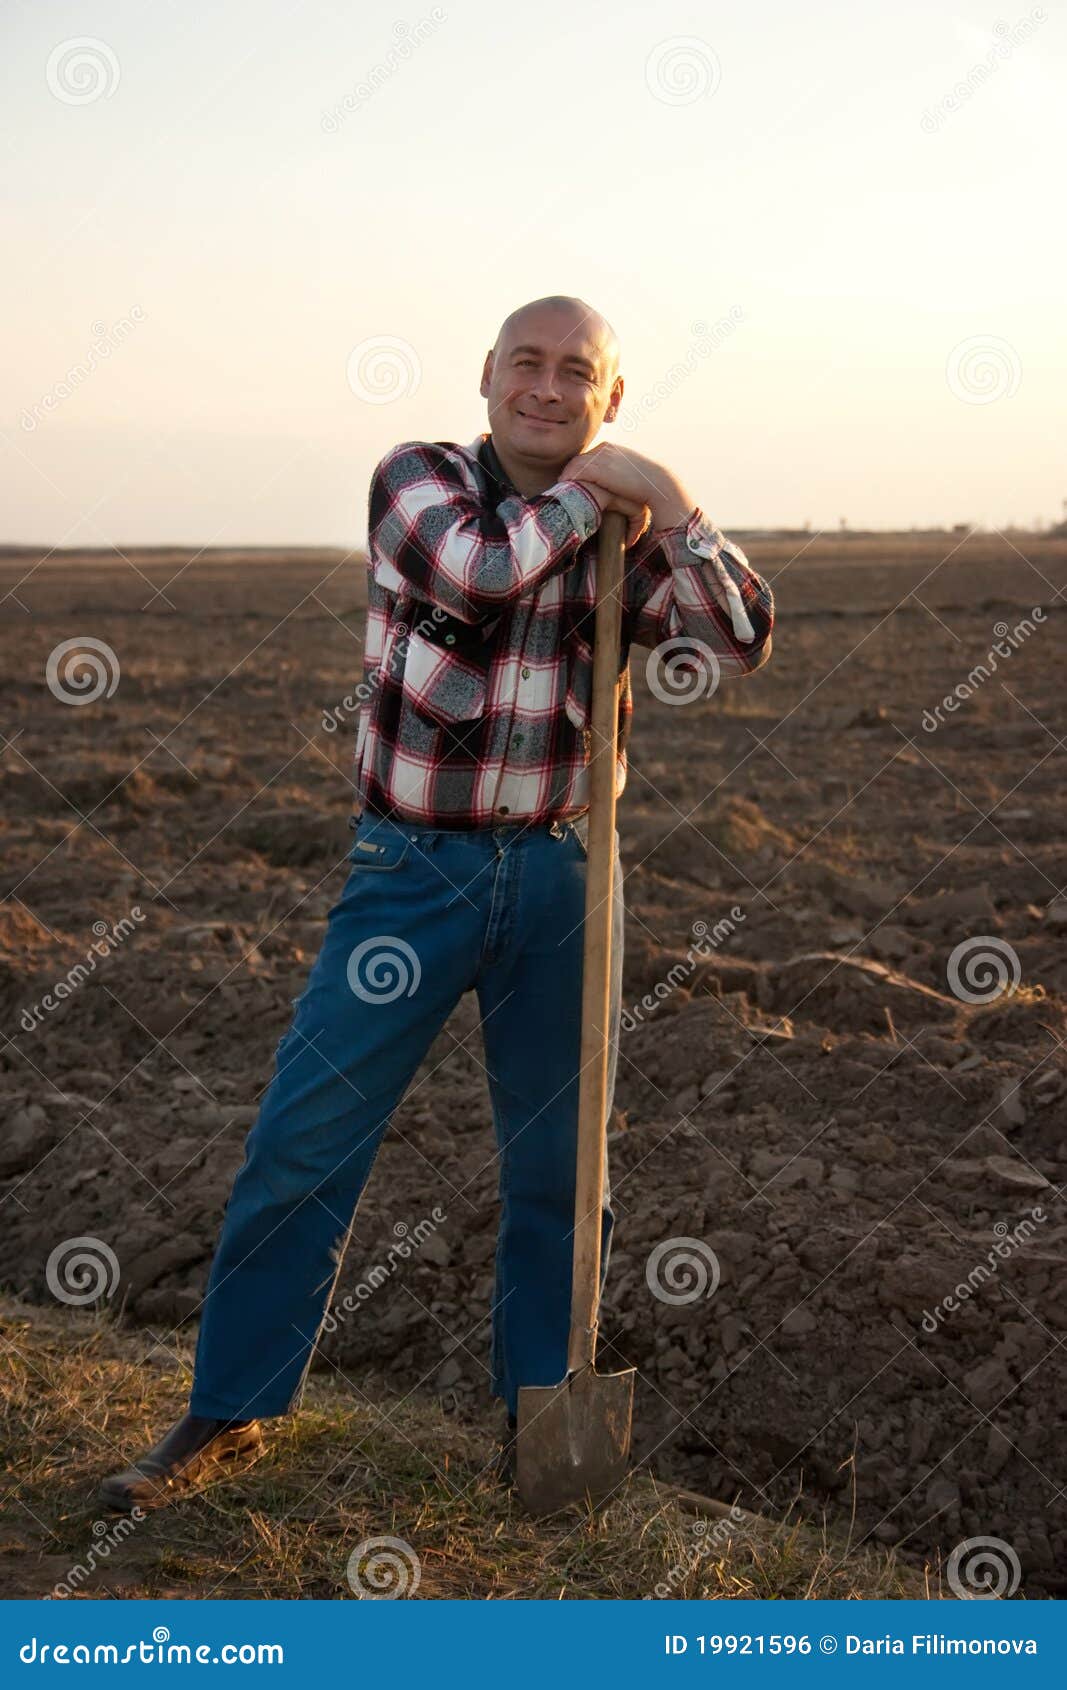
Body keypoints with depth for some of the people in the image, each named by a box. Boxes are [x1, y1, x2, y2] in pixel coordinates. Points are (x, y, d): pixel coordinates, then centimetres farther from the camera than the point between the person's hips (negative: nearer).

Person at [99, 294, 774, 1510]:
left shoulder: (623, 536, 5)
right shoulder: (418, 478, -3)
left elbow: (740, 646, -9)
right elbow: (479, 567, -24)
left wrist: (672, 510, -19)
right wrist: (587, 495, -12)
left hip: (559, 877, 3)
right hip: (410, 870, -2)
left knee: (557, 1158, 10)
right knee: (304, 1138, -2)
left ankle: (541, 1405, 28)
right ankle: (227, 1411, 12)